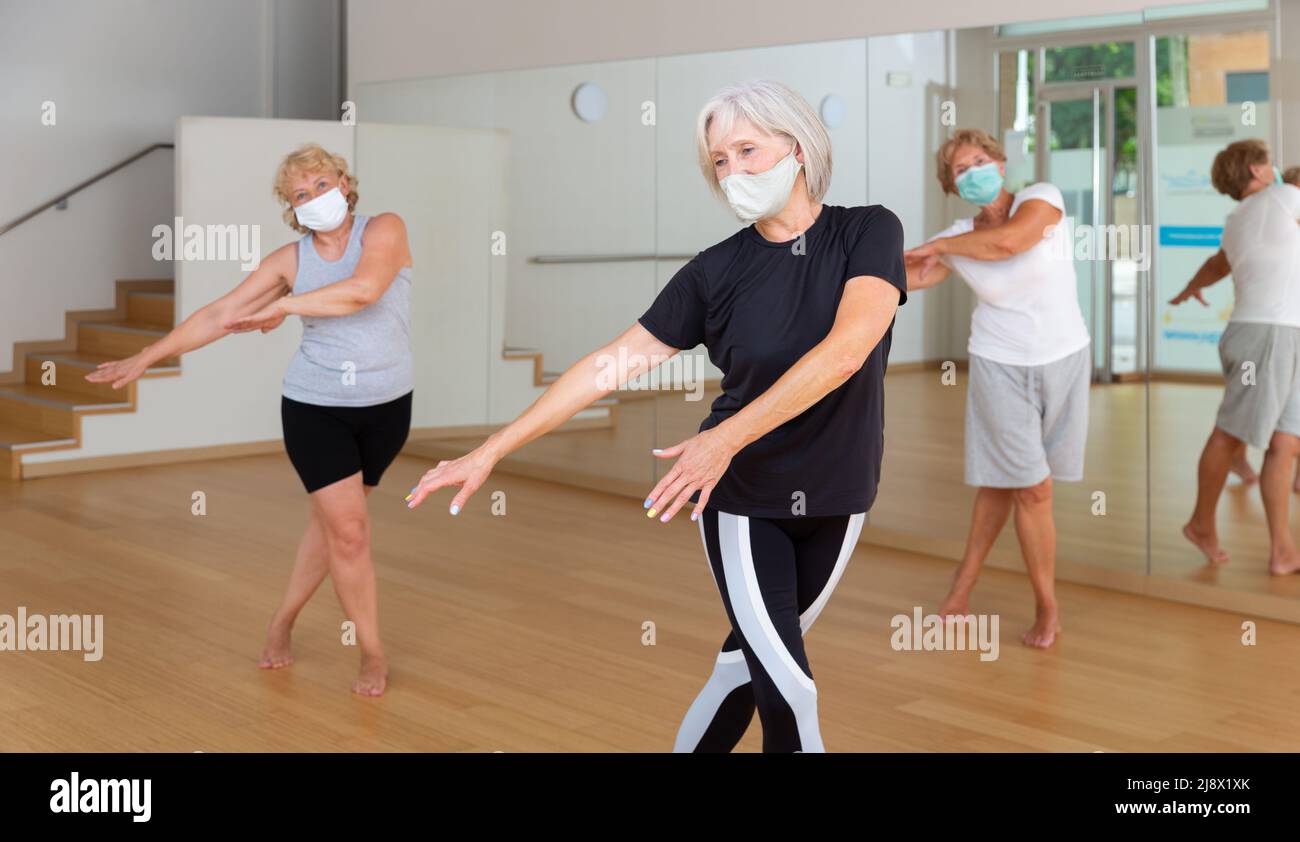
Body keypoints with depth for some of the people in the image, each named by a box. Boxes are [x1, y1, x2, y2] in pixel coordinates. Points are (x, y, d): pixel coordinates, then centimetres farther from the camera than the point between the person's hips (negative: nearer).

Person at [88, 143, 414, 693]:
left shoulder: (384, 230, -8)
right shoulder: (290, 259, -2)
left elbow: (363, 289, -27)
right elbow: (217, 316, -1)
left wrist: (283, 305, -17)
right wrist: (144, 358, -4)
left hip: (386, 406, 1)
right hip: (314, 407, 0)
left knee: (331, 522, 13)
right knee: (348, 530, -7)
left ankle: (282, 622, 33)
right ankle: (373, 655, 7)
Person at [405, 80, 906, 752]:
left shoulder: (868, 233, -9)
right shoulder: (715, 271, -7)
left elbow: (846, 350, -25)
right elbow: (611, 366, -7)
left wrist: (728, 437, -32)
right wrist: (491, 449, -11)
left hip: (835, 501, 1)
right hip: (742, 497, -1)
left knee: (751, 658, 13)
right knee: (787, 685, -7)